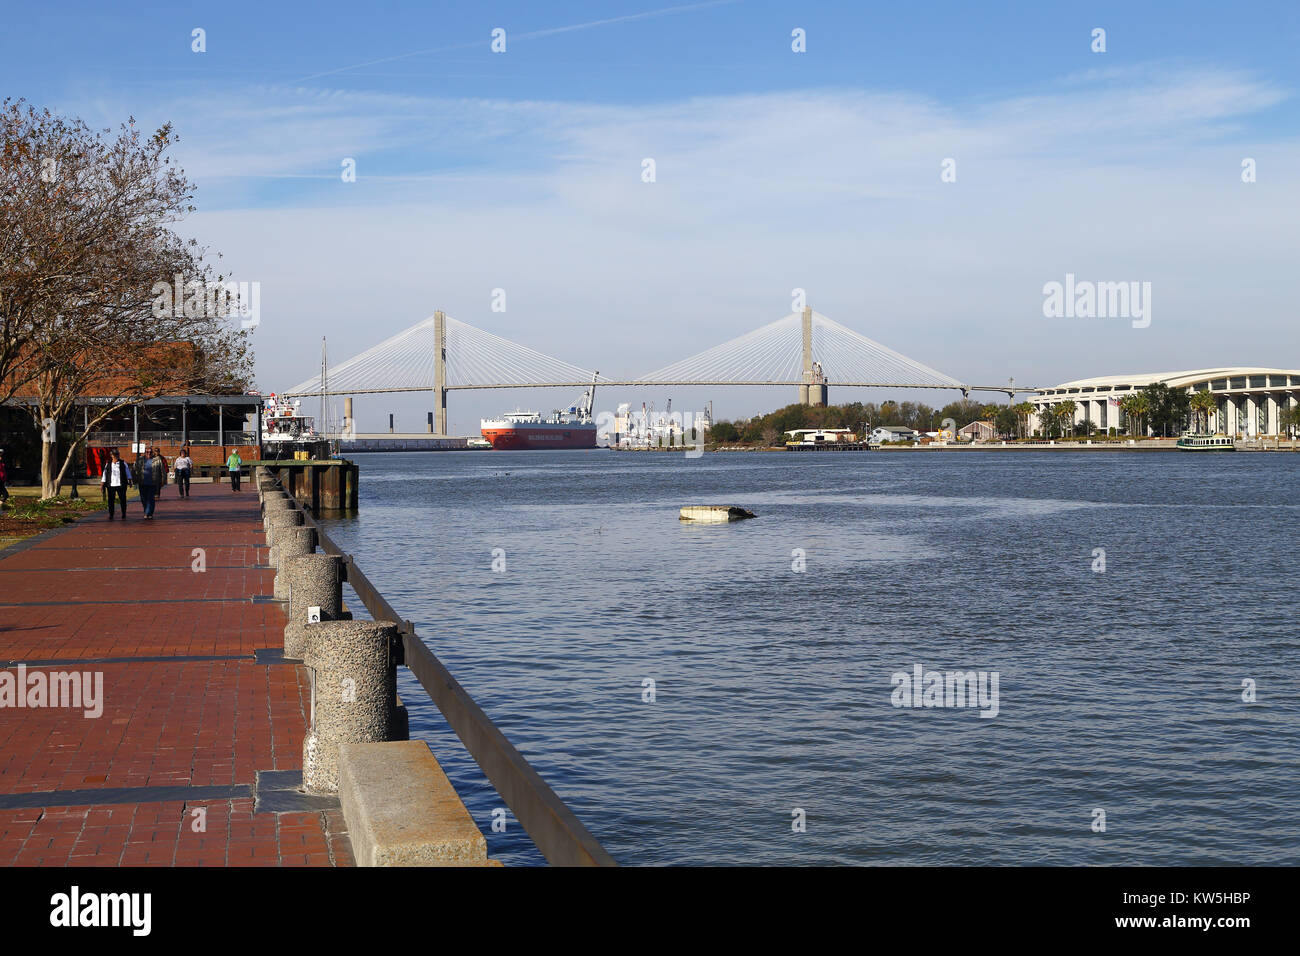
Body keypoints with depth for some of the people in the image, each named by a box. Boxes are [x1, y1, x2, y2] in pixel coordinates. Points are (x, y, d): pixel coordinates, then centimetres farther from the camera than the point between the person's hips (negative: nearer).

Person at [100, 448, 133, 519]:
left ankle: (124, 516, 10)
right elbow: (104, 474, 12)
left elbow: (127, 472, 9)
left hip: (121, 485, -1)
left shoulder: (123, 463, 6)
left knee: (123, 500, 0)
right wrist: (102, 483, 10)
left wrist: (129, 481, 3)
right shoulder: (108, 464, 8)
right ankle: (110, 516, 8)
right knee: (111, 501, 0)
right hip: (111, 485, 1)